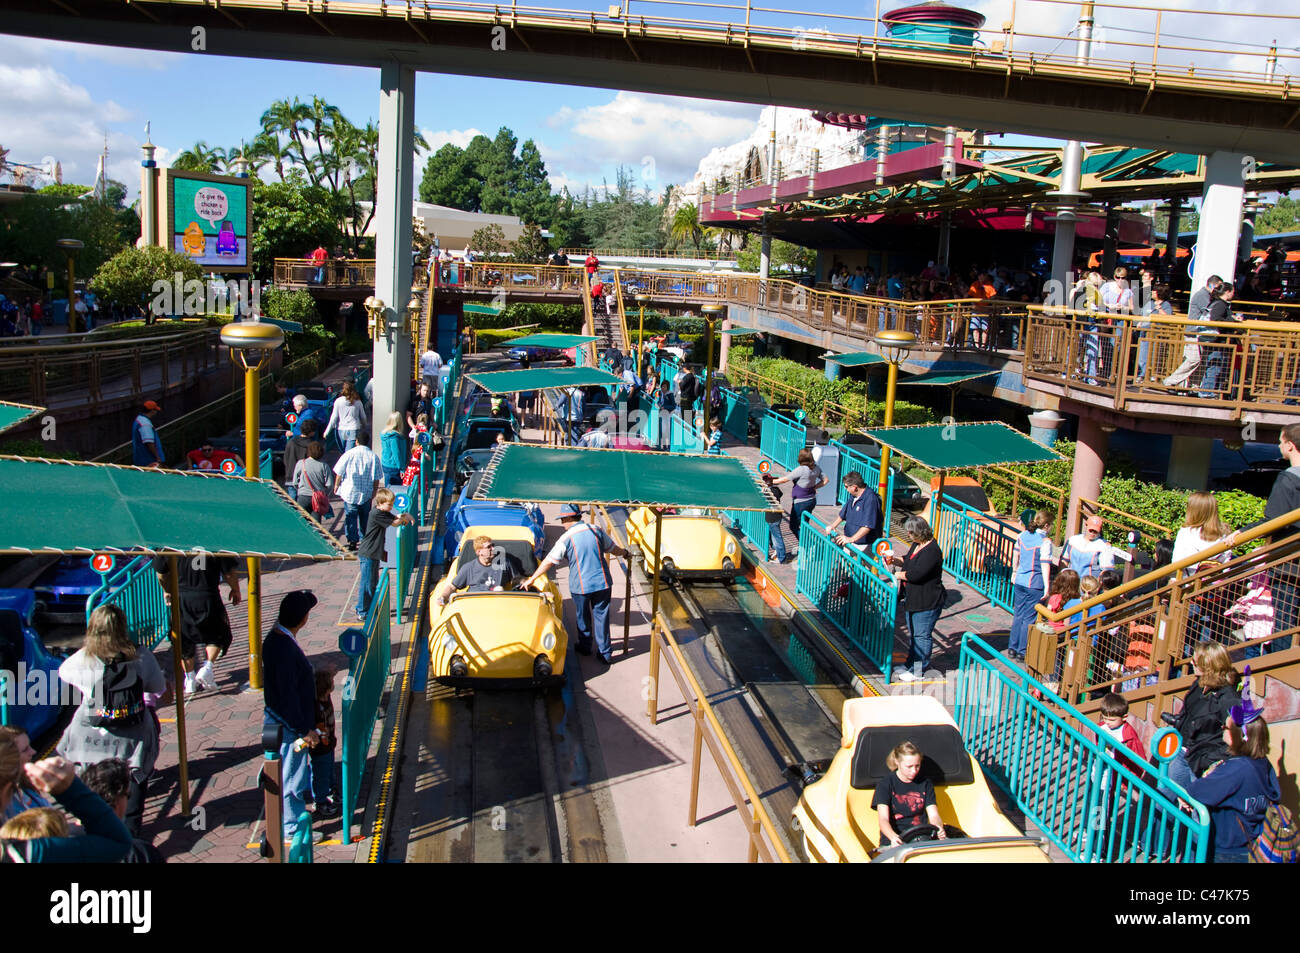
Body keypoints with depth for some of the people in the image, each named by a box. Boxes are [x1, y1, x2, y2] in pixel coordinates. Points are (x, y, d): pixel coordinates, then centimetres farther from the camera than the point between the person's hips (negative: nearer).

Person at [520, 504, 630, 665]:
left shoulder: (566, 538, -10)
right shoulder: (597, 531, 1)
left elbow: (548, 561, -7)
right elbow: (612, 548, 15)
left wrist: (532, 579, 3)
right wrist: (624, 553, 38)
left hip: (580, 586, -3)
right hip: (602, 583, 3)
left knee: (583, 617, 17)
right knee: (601, 617, 9)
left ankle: (585, 647, 33)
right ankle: (605, 653, 13)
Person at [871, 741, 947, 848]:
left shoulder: (926, 784, 12)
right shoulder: (886, 784, -1)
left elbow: (934, 815, 3)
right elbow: (883, 819, -12)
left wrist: (939, 830, -22)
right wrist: (893, 837, -35)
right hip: (894, 842, -5)